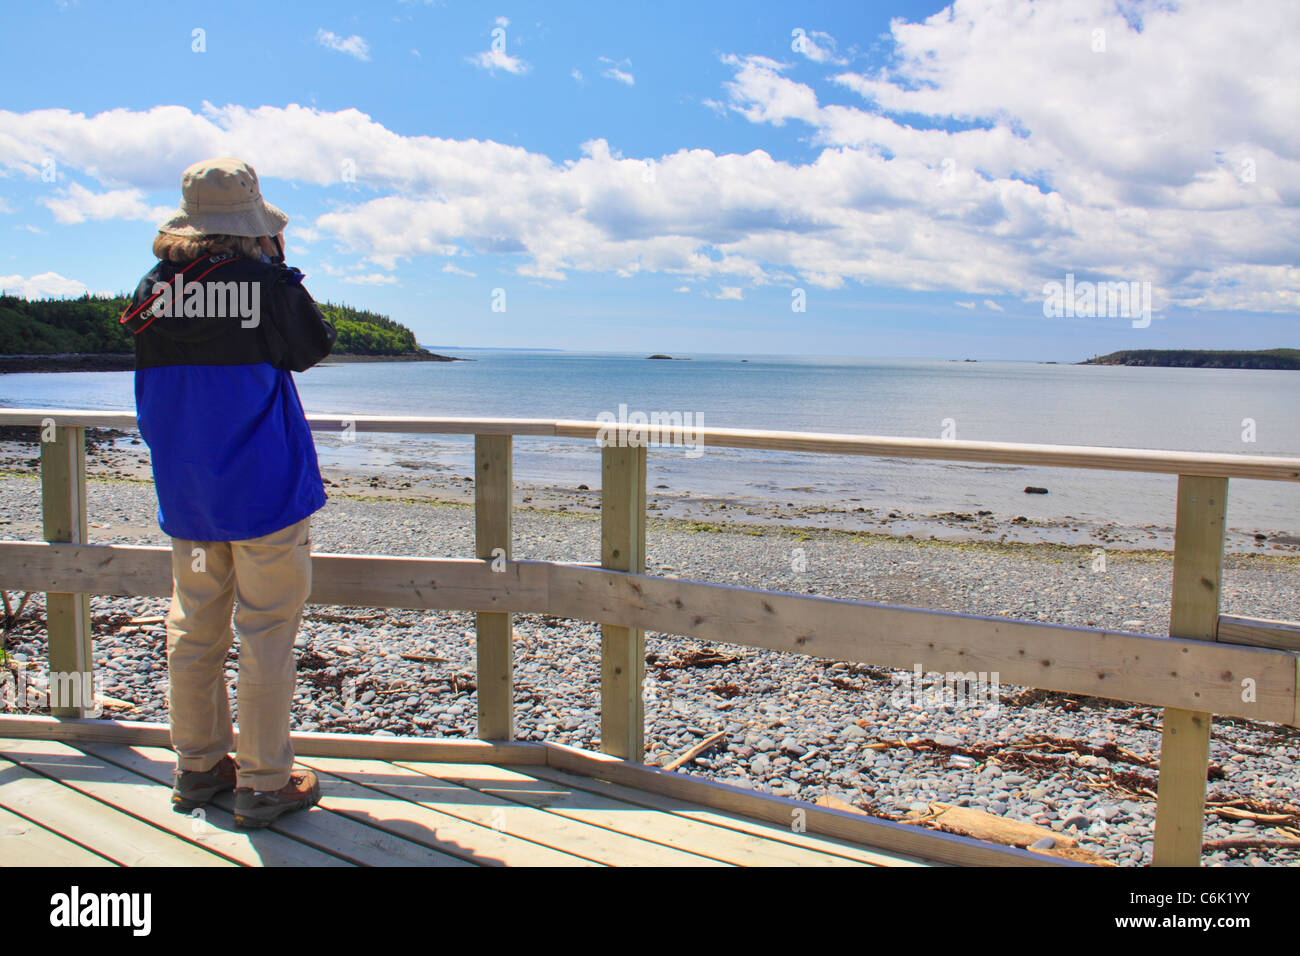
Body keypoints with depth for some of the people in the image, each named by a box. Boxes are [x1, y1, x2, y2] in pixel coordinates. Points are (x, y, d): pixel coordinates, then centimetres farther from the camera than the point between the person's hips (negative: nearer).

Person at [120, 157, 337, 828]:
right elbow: (314, 346, 4)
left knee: (193, 628, 15)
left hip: (185, 492, 5)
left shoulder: (154, 288, 2)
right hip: (265, 489, -5)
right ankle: (263, 784, 9)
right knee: (265, 633, 2)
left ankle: (198, 767, 28)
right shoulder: (267, 282, -12)